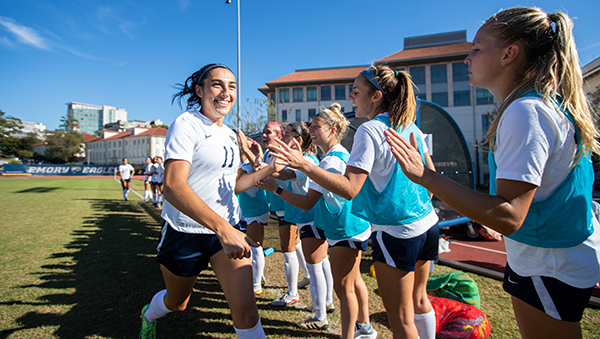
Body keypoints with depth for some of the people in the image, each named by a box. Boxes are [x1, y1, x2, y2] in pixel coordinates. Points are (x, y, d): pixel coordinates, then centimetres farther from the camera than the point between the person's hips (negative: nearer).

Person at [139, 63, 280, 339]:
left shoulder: (230, 135, 6)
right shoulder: (186, 125, -16)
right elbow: (173, 187, -30)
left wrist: (270, 169, 3)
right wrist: (222, 228, -40)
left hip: (227, 228, 4)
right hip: (185, 231, -4)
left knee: (246, 314, -9)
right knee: (177, 303, 24)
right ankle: (149, 315, 59)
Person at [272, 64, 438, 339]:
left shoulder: (369, 131, -17)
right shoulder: (411, 126, 7)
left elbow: (349, 188, -24)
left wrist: (303, 165, -26)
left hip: (397, 233, -8)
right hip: (428, 224, 8)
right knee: (419, 300, 26)